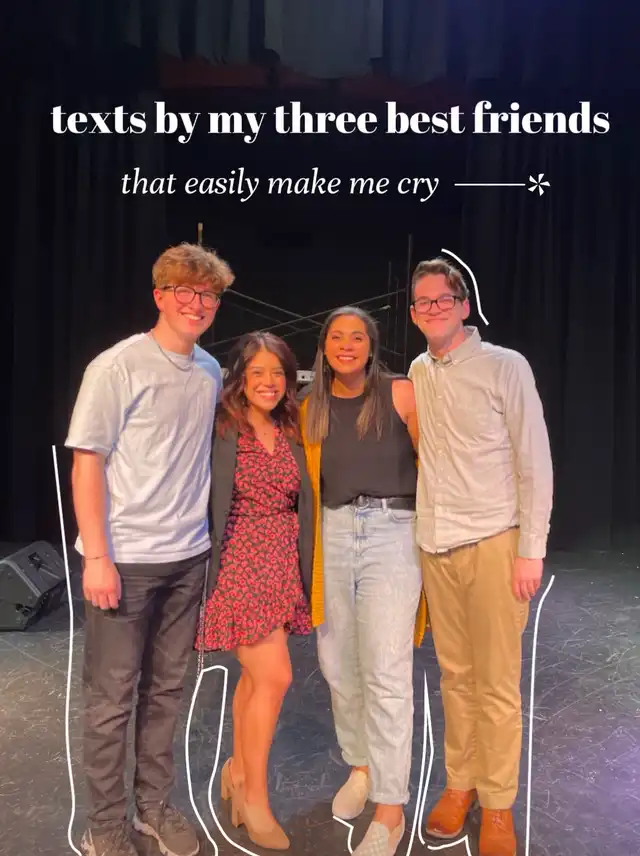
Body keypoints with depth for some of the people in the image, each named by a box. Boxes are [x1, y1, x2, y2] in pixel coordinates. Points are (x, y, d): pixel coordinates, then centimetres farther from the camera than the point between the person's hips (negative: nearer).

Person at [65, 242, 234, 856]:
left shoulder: (211, 371, 7)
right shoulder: (117, 367, -10)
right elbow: (86, 462, -10)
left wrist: (200, 533, 11)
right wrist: (96, 556, -14)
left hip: (188, 557, 5)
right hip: (125, 558, -5)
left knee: (166, 688, 15)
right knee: (111, 697, 8)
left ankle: (154, 805, 33)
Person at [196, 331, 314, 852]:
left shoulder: (292, 434, 7)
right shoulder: (223, 431, -9)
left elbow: (301, 505, 12)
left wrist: (304, 572, 9)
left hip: (283, 565, 6)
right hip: (240, 562, -5)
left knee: (256, 674, 15)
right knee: (275, 677, -5)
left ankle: (239, 770, 37)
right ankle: (255, 798, 14)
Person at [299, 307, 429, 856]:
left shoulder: (401, 394, -2)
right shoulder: (311, 409, 10)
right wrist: (312, 547, 12)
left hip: (392, 534, -4)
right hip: (332, 536, 4)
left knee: (386, 673, -3)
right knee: (338, 664, 13)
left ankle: (390, 808, 12)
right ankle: (360, 766, 36)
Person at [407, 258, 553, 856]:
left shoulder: (505, 367, -5)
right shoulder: (418, 373, 8)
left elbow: (535, 462, -6)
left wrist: (531, 551, -9)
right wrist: (422, 528, 10)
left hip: (493, 543, -4)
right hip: (435, 545, 4)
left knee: (496, 684, 5)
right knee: (455, 675, 14)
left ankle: (497, 805, 23)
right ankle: (459, 784, 31)